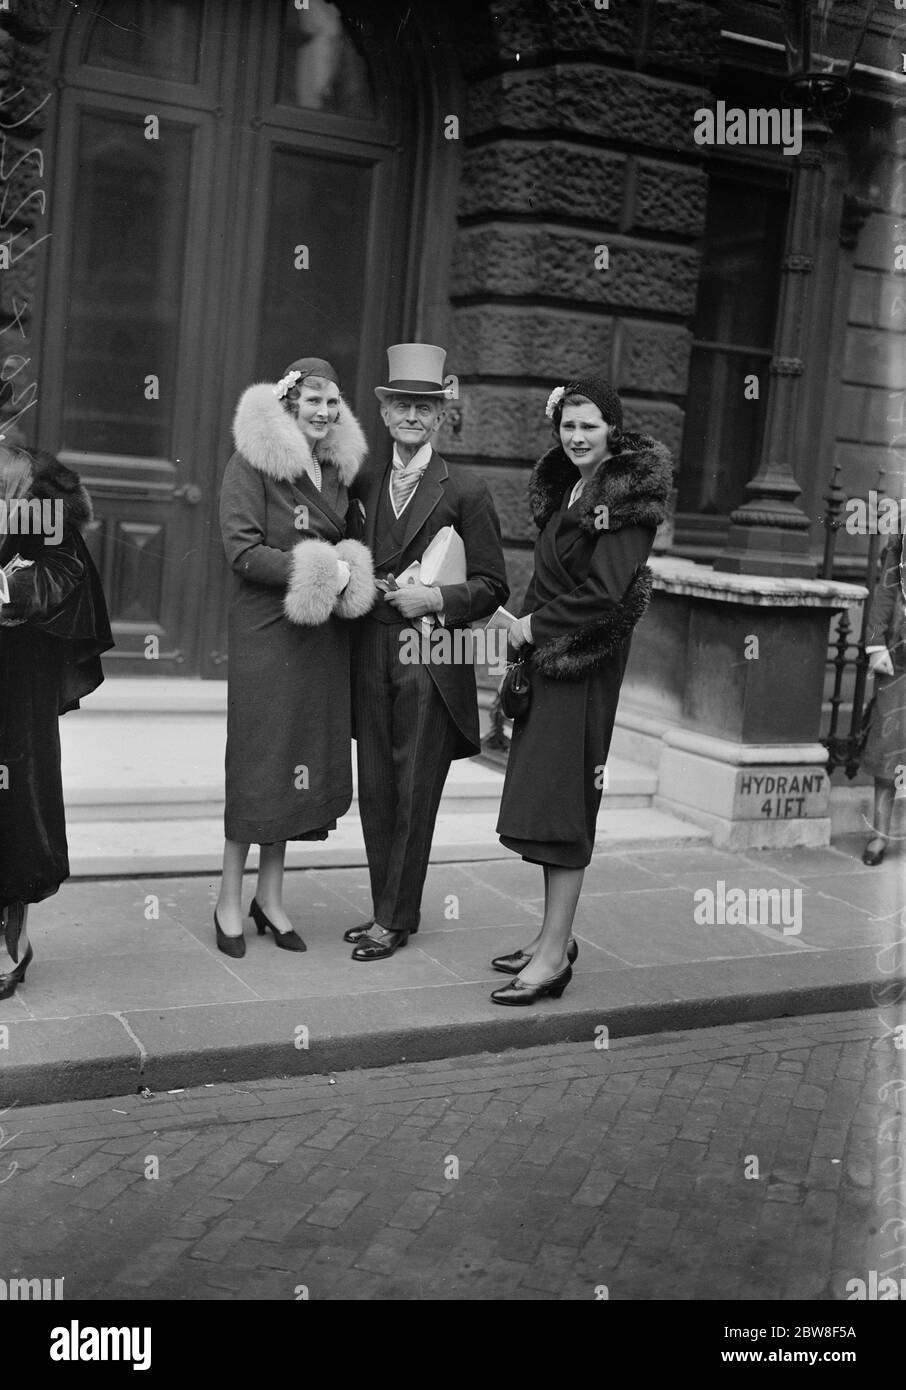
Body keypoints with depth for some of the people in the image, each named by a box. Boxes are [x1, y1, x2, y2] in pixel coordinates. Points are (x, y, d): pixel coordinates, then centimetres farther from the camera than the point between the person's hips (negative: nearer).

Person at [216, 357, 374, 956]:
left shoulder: (338, 467, 14)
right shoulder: (252, 463, -6)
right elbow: (242, 552, -13)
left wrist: (347, 570, -2)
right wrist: (314, 570, -18)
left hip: (324, 634, 6)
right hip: (267, 631, -6)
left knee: (305, 759, 9)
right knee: (259, 759, -2)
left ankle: (270, 895, 20)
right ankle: (229, 901, 10)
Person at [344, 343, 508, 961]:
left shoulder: (466, 490, -1)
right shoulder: (364, 483, 11)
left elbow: (492, 585, -1)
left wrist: (439, 597, -14)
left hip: (432, 659, -4)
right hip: (371, 655, 4)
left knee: (414, 795, 1)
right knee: (376, 790, 10)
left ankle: (395, 921, 12)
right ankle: (386, 909, 23)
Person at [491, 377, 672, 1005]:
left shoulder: (627, 496, -11)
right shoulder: (563, 487, 14)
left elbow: (607, 593, -17)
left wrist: (536, 626, -10)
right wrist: (528, 629, 6)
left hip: (586, 664, -8)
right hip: (547, 659, 8)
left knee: (562, 801, -7)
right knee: (545, 797, 10)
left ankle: (555, 955, -1)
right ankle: (555, 937, 19)